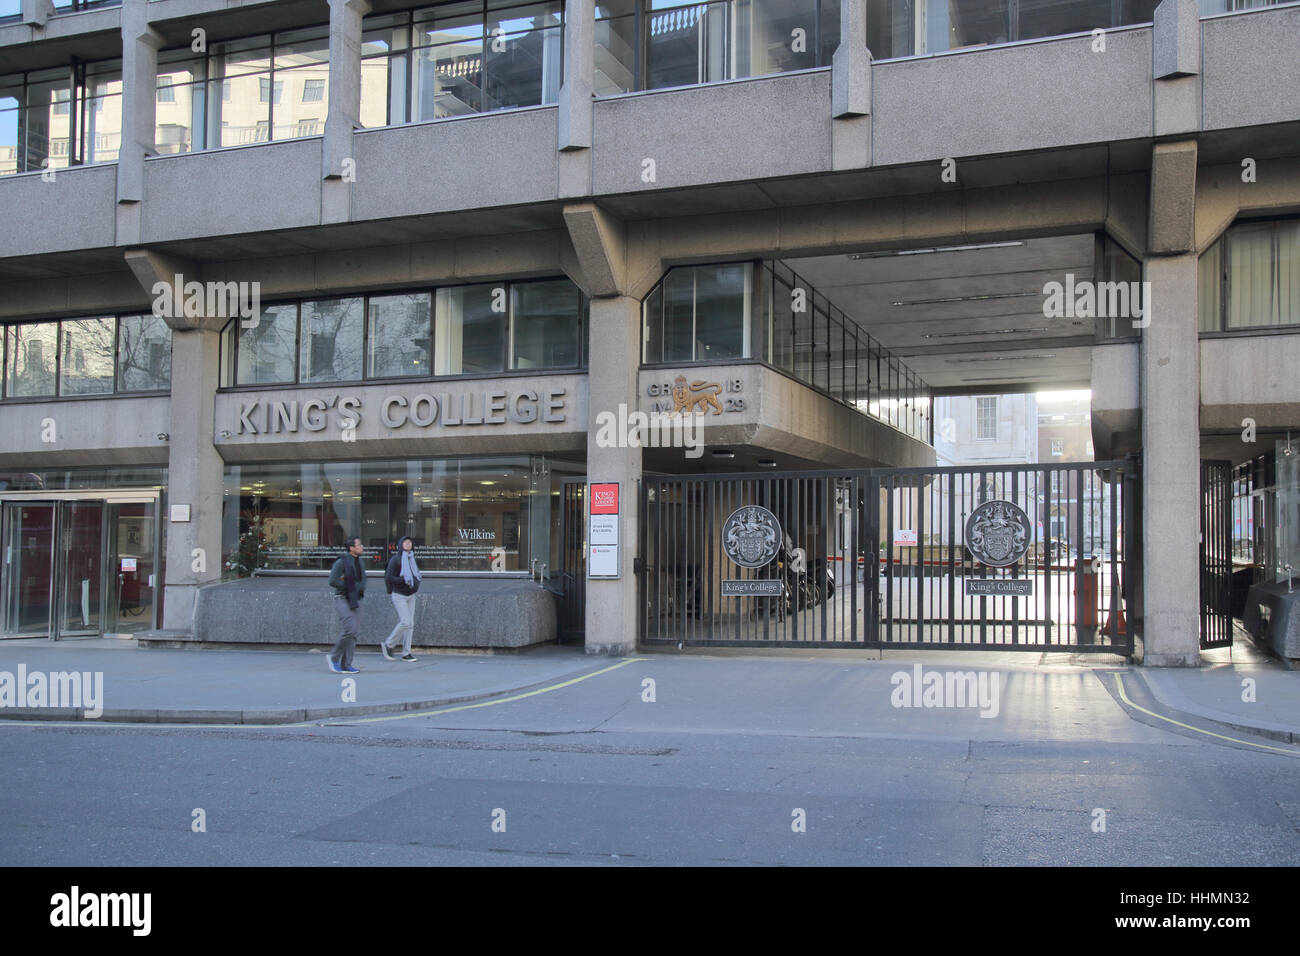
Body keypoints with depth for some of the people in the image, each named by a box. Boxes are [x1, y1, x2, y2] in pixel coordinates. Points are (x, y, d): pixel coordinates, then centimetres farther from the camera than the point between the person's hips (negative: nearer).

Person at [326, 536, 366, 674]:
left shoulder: (359, 562, 12)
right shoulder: (341, 562, -10)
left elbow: (363, 584, 5)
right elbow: (332, 581, -18)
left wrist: (348, 582, -13)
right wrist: (351, 586, -12)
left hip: (355, 601, 7)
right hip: (342, 599, -7)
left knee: (354, 632, 3)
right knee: (350, 629, -17)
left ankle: (346, 665, 7)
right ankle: (333, 657, -1)